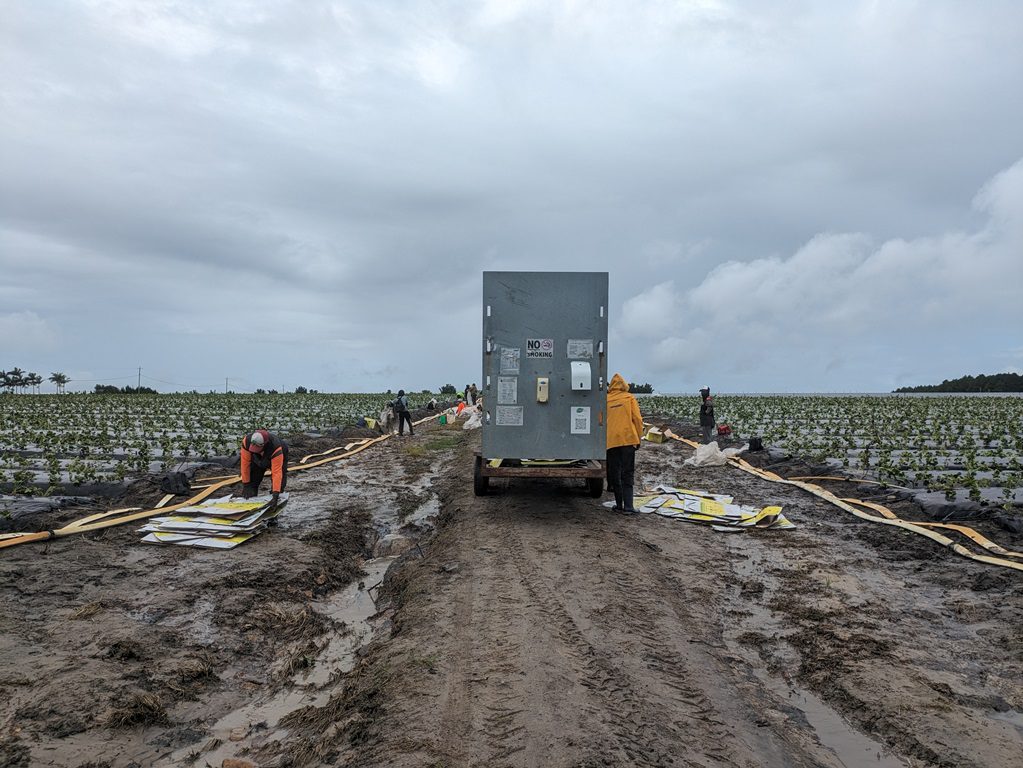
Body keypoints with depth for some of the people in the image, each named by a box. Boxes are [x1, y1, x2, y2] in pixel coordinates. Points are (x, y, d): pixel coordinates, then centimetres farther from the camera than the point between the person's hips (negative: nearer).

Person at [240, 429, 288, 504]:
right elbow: (245, 464, -28)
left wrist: (276, 493, -49)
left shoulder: (276, 448, -46)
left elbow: (276, 472, -46)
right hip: (259, 458, 3)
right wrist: (246, 484, -23)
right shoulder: (247, 441, -36)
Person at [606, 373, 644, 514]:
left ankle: (619, 504, 13)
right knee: (627, 474, 2)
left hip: (610, 441, 1)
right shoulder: (629, 398, 4)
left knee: (614, 474, 11)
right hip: (628, 439, -1)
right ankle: (628, 506, -7)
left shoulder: (605, 401, 8)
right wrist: (639, 437, 8)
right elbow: (637, 419, -1)